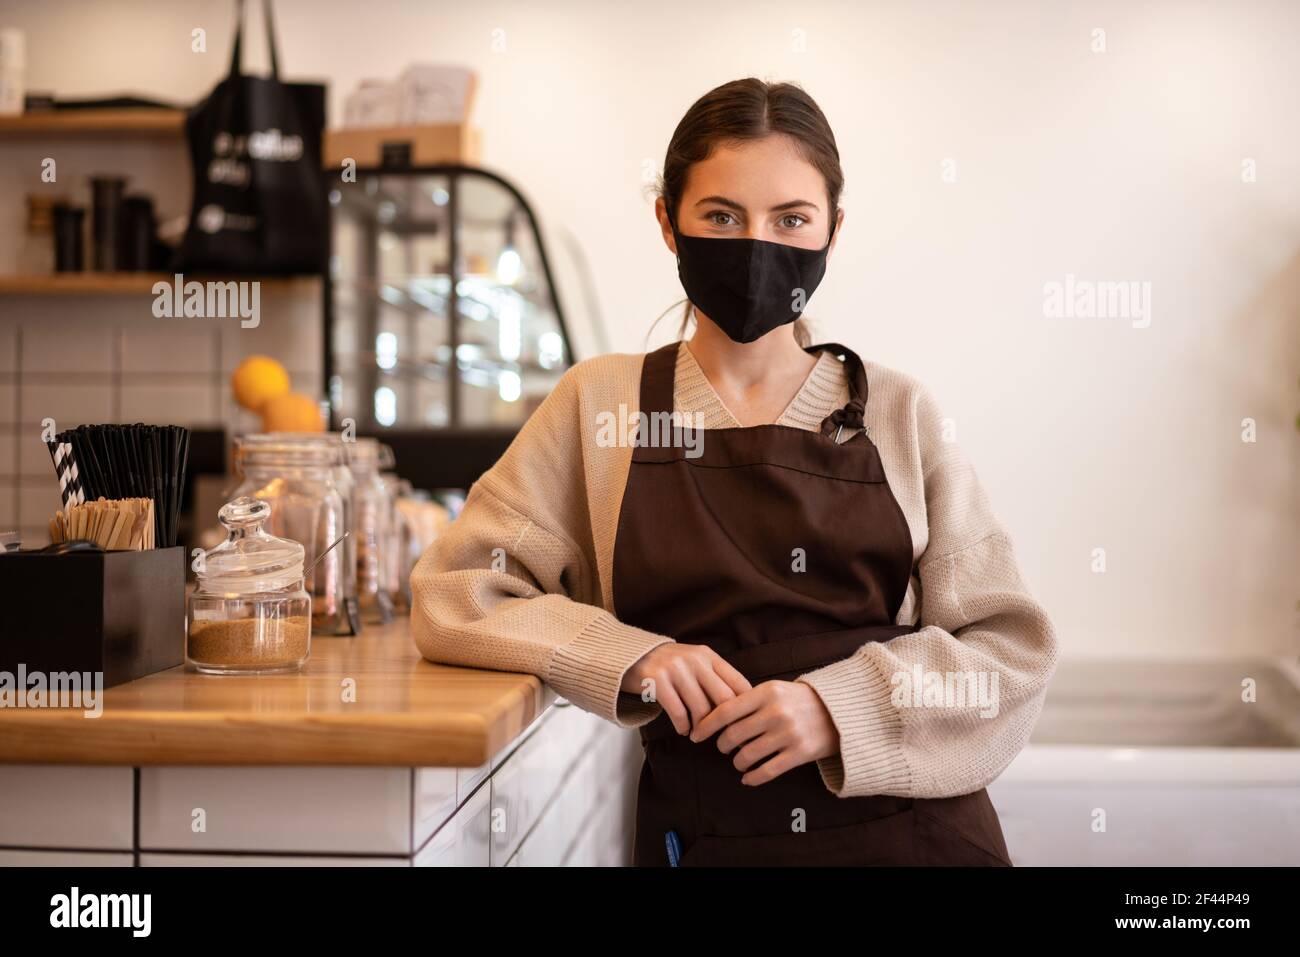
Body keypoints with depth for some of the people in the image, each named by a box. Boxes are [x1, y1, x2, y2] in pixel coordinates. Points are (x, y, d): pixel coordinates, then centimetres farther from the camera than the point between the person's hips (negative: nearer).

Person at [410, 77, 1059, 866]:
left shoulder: (899, 413, 7)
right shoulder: (604, 403, 6)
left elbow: (1010, 646, 5)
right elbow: (453, 595, 4)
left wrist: (841, 707, -11)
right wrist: (632, 658, -10)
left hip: (909, 825, 0)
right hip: (704, 835, 1)